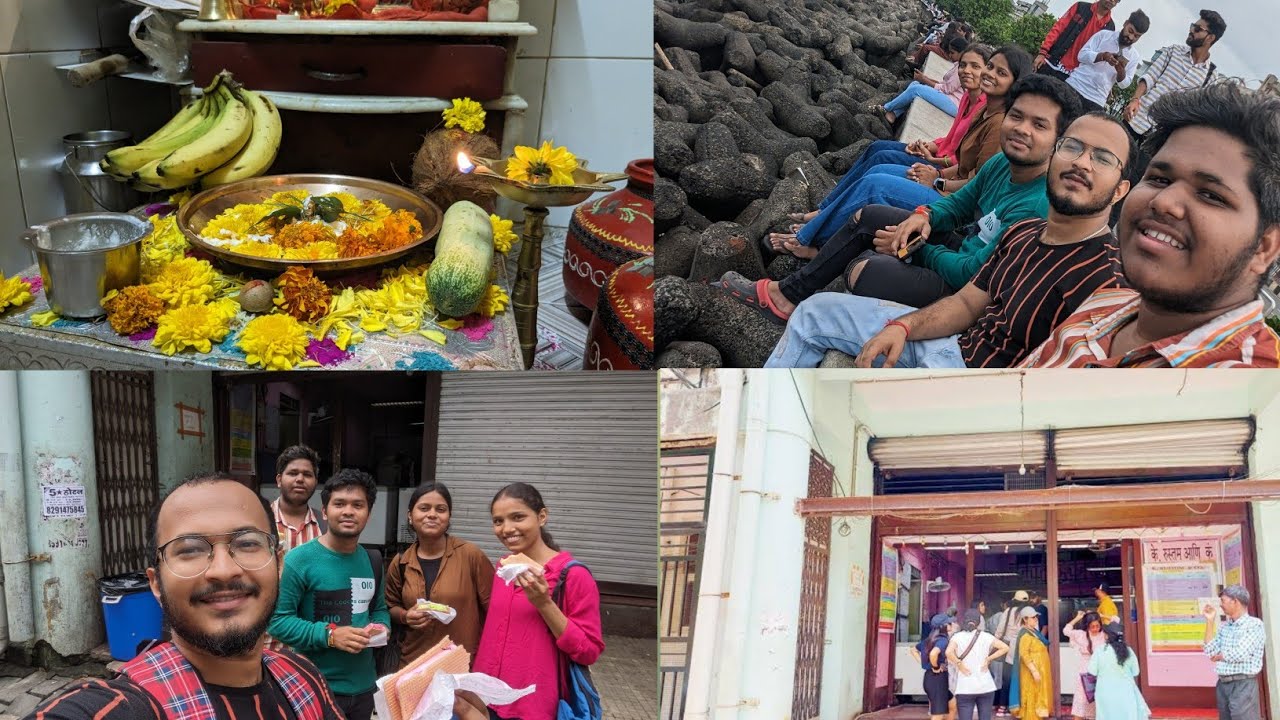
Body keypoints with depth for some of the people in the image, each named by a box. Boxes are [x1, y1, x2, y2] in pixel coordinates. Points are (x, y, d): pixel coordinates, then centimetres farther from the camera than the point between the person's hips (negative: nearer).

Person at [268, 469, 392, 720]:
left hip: (363, 686, 6)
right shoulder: (300, 560, -12)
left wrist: (381, 628, -2)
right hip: (315, 689, -6)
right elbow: (277, 620, -14)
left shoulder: (371, 562, 7)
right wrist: (329, 635, -22)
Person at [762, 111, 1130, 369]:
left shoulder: (1103, 279, -24)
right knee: (816, 310, 17)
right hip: (959, 341, 9)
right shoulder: (1023, 233, 2)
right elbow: (967, 303, 10)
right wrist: (902, 326, -7)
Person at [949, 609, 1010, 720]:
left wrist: (959, 664, -8)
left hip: (965, 688, -2)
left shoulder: (957, 637, -2)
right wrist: (988, 659, 2)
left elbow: (949, 652, -21)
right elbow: (1005, 648, 0)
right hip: (985, 686, 2)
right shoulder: (985, 636, 4)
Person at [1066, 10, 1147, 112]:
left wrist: (1121, 70, -17)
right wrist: (1103, 56, -21)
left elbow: (1124, 84, 5)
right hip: (1075, 86, -1)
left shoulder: (1134, 57, 9)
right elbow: (1082, 54, -4)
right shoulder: (1104, 35, 4)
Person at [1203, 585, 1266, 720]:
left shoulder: (1254, 624, -7)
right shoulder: (1224, 626, 13)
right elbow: (1210, 652, 5)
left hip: (1243, 684, -7)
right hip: (1223, 684, 7)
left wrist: (1219, 656, 3)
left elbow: (1240, 654, -16)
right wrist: (1210, 621, 5)